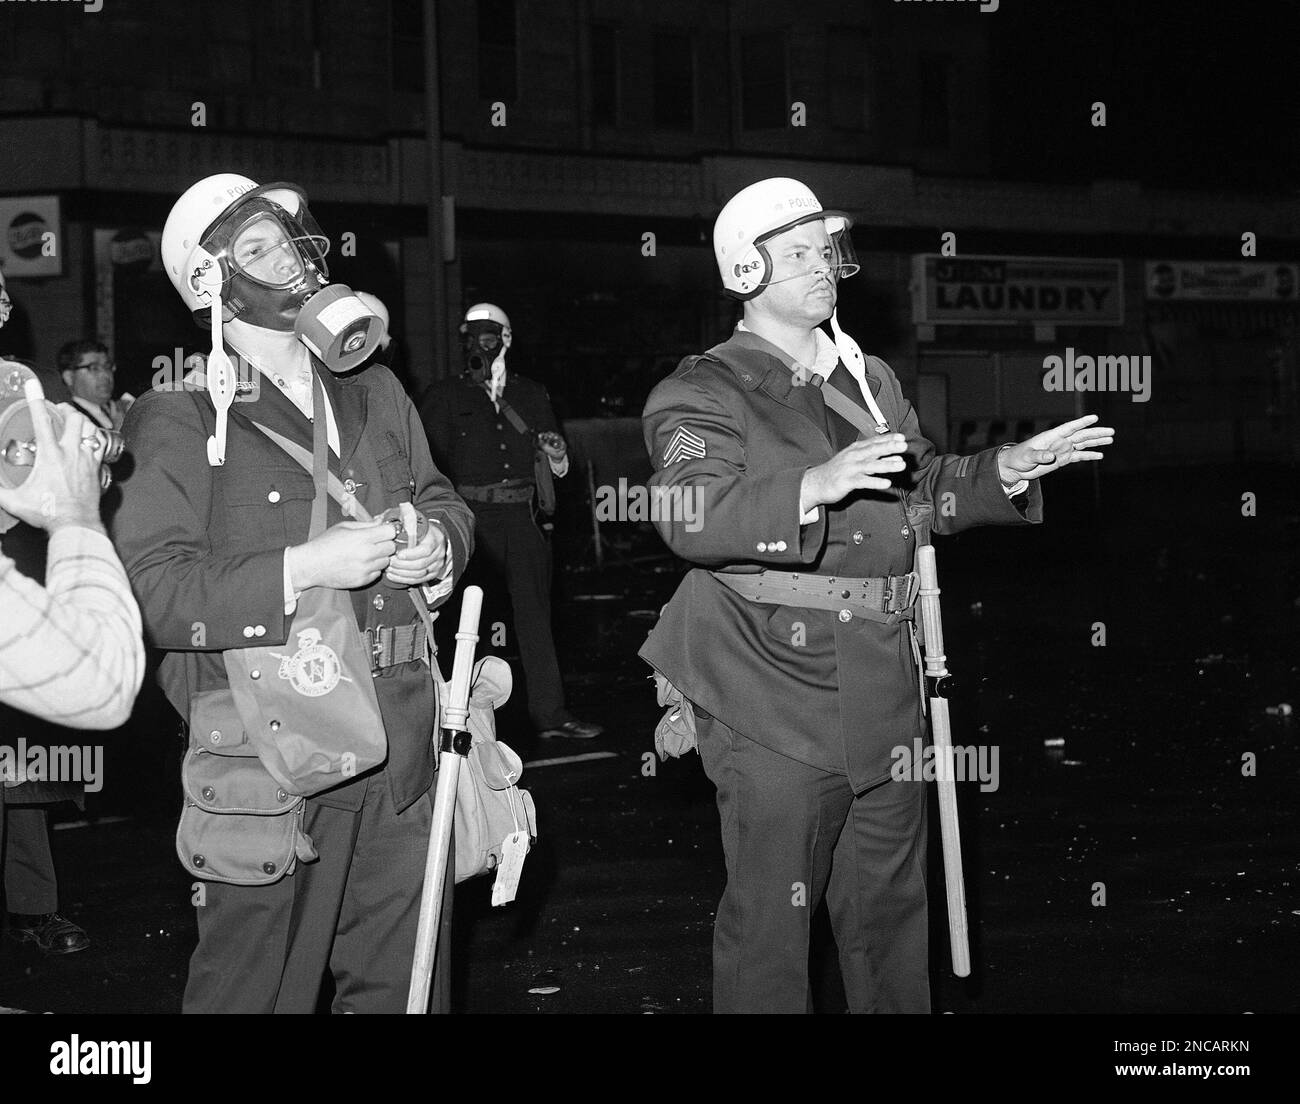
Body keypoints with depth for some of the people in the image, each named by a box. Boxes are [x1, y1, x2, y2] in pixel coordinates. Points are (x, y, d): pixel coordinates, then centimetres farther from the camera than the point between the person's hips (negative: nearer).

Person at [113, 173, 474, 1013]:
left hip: (400, 754, 6)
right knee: (258, 984, 0)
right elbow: (159, 593, -13)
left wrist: (437, 547, 1)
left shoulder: (377, 397, 15)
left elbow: (444, 503, 25)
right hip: (272, 754, -5)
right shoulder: (183, 427, -4)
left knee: (406, 985, 12)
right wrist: (306, 568, -20)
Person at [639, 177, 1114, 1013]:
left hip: (883, 693, 7)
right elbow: (691, 518, -23)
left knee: (890, 902, 17)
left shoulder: (871, 379, 17)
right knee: (771, 913, -4)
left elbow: (923, 495, 25)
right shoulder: (707, 393, -7)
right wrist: (815, 487, -36)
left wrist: (1007, 470, 8)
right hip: (776, 702, -7)